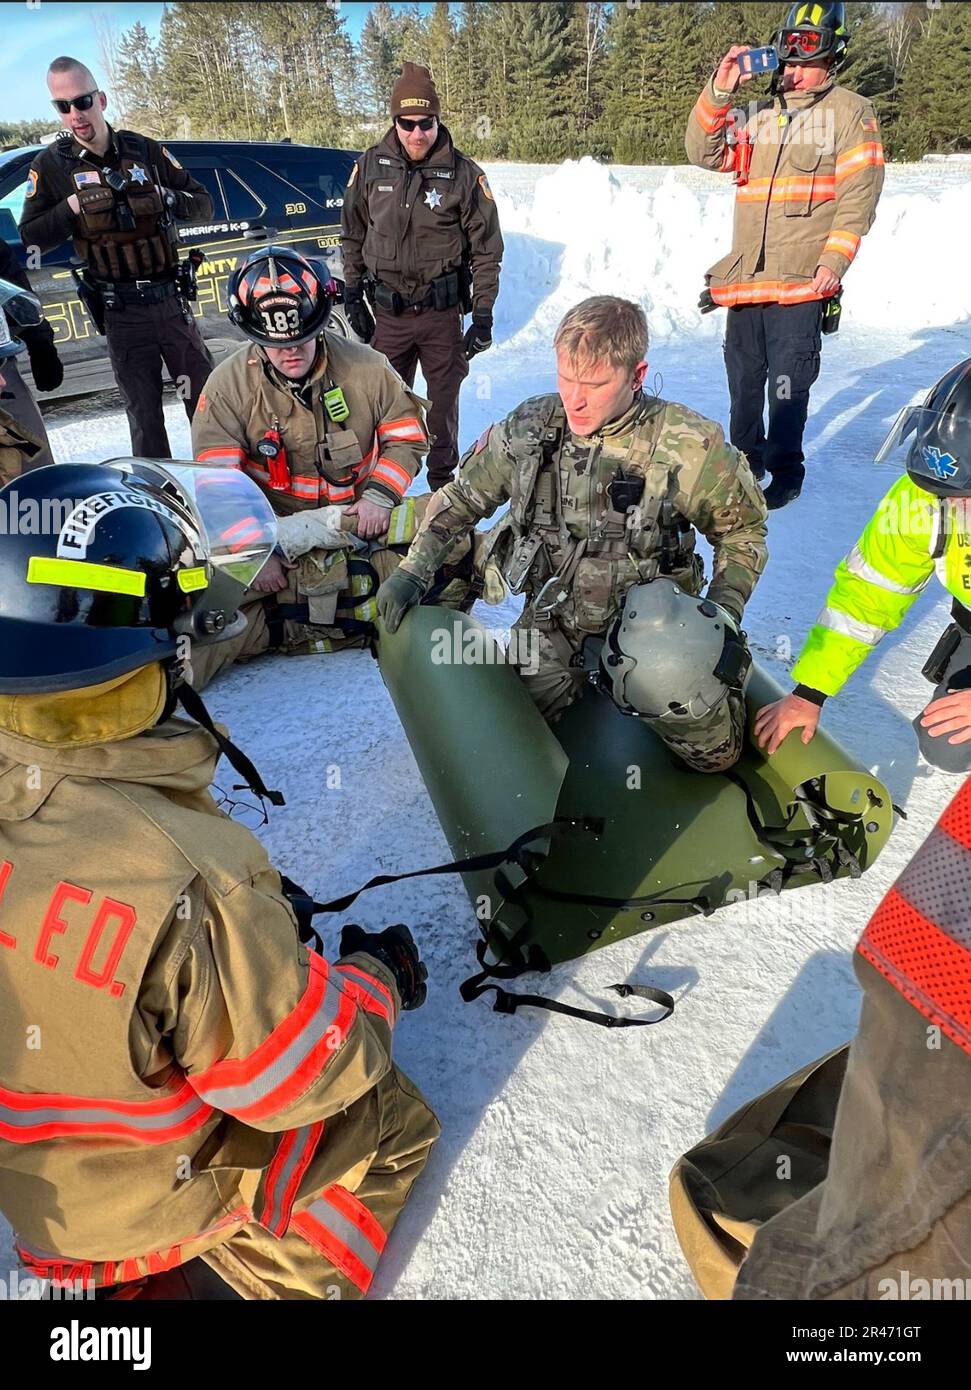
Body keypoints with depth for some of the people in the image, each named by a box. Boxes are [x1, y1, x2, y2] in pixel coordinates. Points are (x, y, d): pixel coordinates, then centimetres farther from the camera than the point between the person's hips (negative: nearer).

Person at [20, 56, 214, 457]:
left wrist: (166, 197, -13)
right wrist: (74, 206, -14)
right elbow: (31, 238, -1)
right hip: (120, 314, -1)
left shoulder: (144, 150, 4)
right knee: (144, 414, 1)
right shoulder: (51, 164, 1)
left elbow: (204, 205, 5)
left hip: (171, 300, 1)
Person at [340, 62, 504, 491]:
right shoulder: (370, 166, 2)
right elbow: (352, 235, 13)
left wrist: (482, 314, -5)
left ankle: (443, 479, 23)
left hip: (442, 312, -2)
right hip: (387, 311, 2)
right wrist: (353, 294, 9)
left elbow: (487, 249, -1)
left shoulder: (464, 173, -4)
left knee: (443, 400, 7)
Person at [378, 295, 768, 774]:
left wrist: (723, 613, -9)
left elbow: (742, 527, 3)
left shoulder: (688, 446, -12)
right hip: (553, 620, 2)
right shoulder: (528, 429, -5)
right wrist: (413, 570, 0)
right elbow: (462, 496, 9)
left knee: (715, 751, -15)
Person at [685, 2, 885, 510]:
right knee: (743, 378, 11)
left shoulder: (851, 113, 5)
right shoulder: (756, 115, 17)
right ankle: (745, 459, 25)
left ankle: (785, 470, 8)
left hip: (802, 282, -4)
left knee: (788, 383, -4)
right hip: (744, 277, 5)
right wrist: (719, 91, -5)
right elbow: (705, 153, 7)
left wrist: (834, 261, -14)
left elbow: (859, 196, -3)